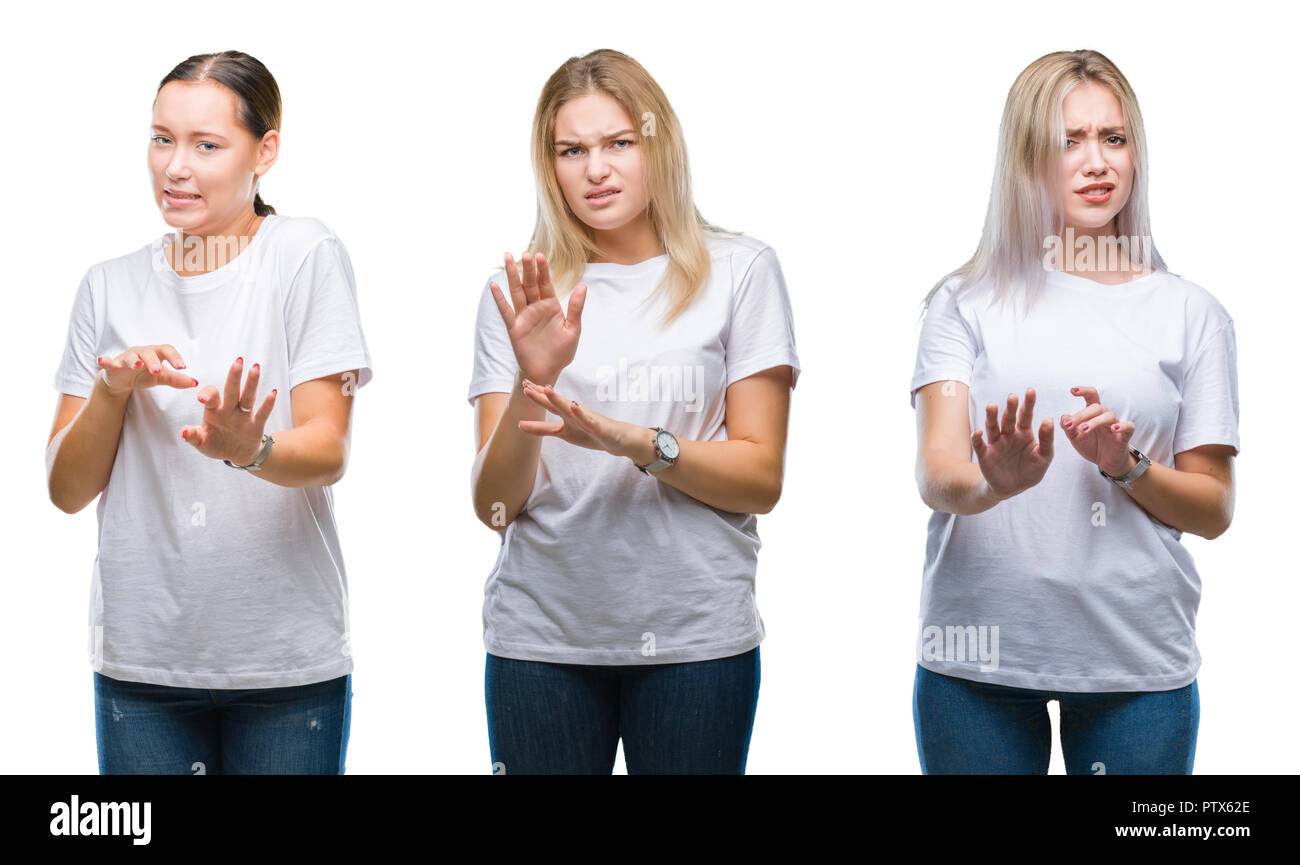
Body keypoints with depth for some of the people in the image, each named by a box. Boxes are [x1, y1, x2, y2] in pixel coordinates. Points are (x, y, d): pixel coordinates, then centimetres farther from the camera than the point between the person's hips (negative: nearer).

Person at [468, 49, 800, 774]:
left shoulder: (739, 271, 0)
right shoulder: (519, 292, 5)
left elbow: (761, 479, -3)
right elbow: (495, 506, 0)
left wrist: (633, 441, -18)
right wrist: (532, 382, -16)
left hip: (697, 636, -1)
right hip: (541, 637, 1)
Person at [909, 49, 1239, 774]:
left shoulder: (1192, 314, 6)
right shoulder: (968, 303, 3)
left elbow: (1214, 509, 7)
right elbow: (935, 474, -8)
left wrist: (1126, 467, -12)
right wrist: (991, 483, -30)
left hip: (1139, 660, 1)